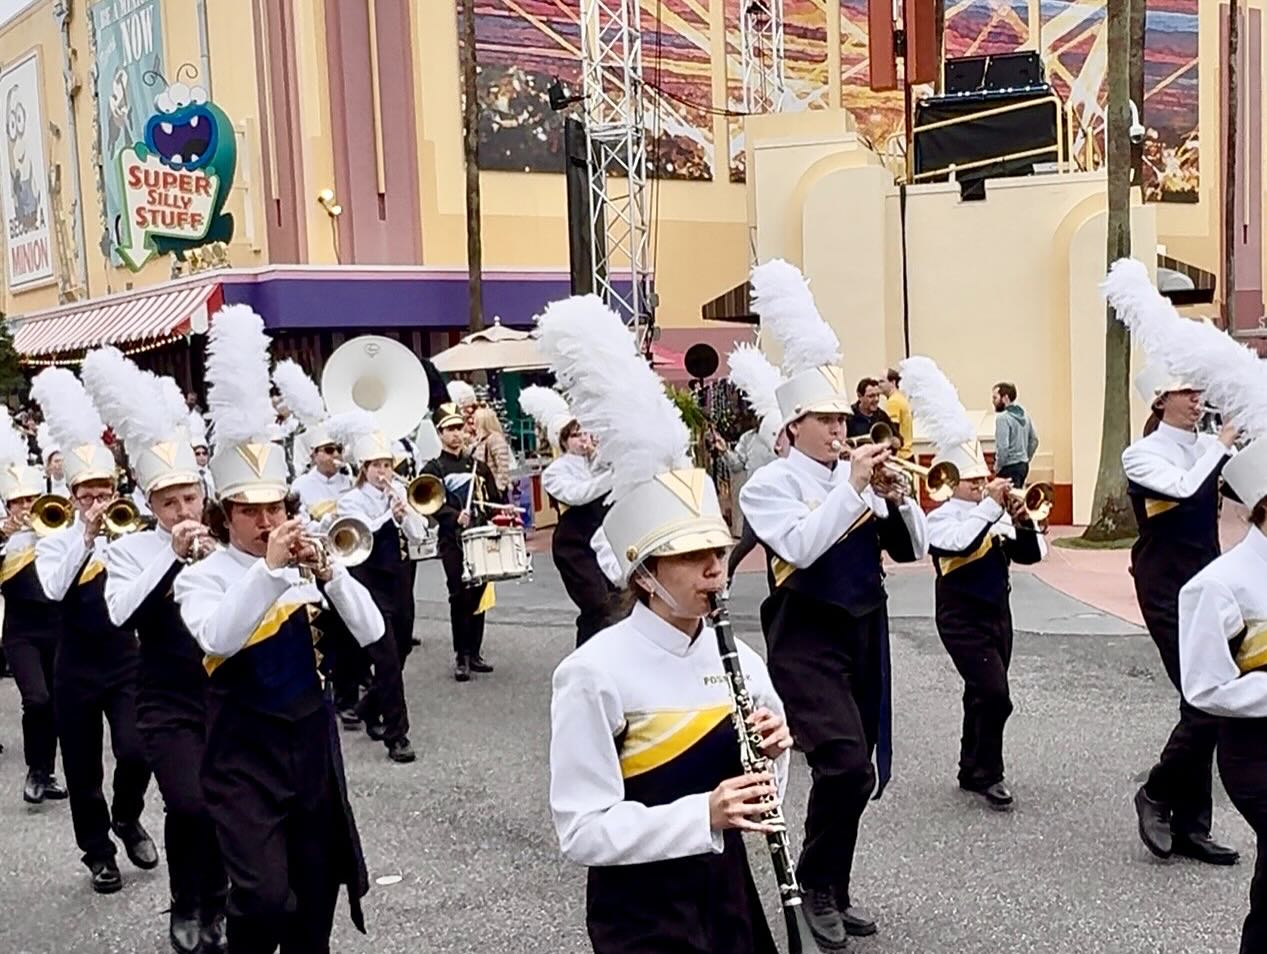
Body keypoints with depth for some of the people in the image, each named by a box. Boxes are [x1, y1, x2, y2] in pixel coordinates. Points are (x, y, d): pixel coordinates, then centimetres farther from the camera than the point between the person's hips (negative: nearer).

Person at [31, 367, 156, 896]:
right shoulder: (54, 543, -2)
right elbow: (55, 589, -22)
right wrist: (85, 535, -25)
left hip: (126, 662, 0)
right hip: (76, 669, 1)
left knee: (135, 752, -13)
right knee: (82, 771, 9)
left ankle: (127, 817, 19)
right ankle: (99, 853, 28)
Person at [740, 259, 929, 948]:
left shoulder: (860, 473, 6)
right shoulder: (768, 484, -8)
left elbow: (912, 548, 6)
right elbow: (799, 543, -26)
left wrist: (893, 495, -11)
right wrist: (852, 485, -24)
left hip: (864, 633, 6)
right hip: (807, 639, -6)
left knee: (854, 769, 14)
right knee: (845, 766, -18)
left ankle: (835, 890, 31)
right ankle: (817, 885, 6)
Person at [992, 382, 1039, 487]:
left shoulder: (1002, 418, -16)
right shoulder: (1024, 414, 10)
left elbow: (1003, 447, -22)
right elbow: (1034, 440, 16)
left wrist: (997, 467, -10)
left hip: (1010, 468, -9)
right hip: (1023, 465, 9)